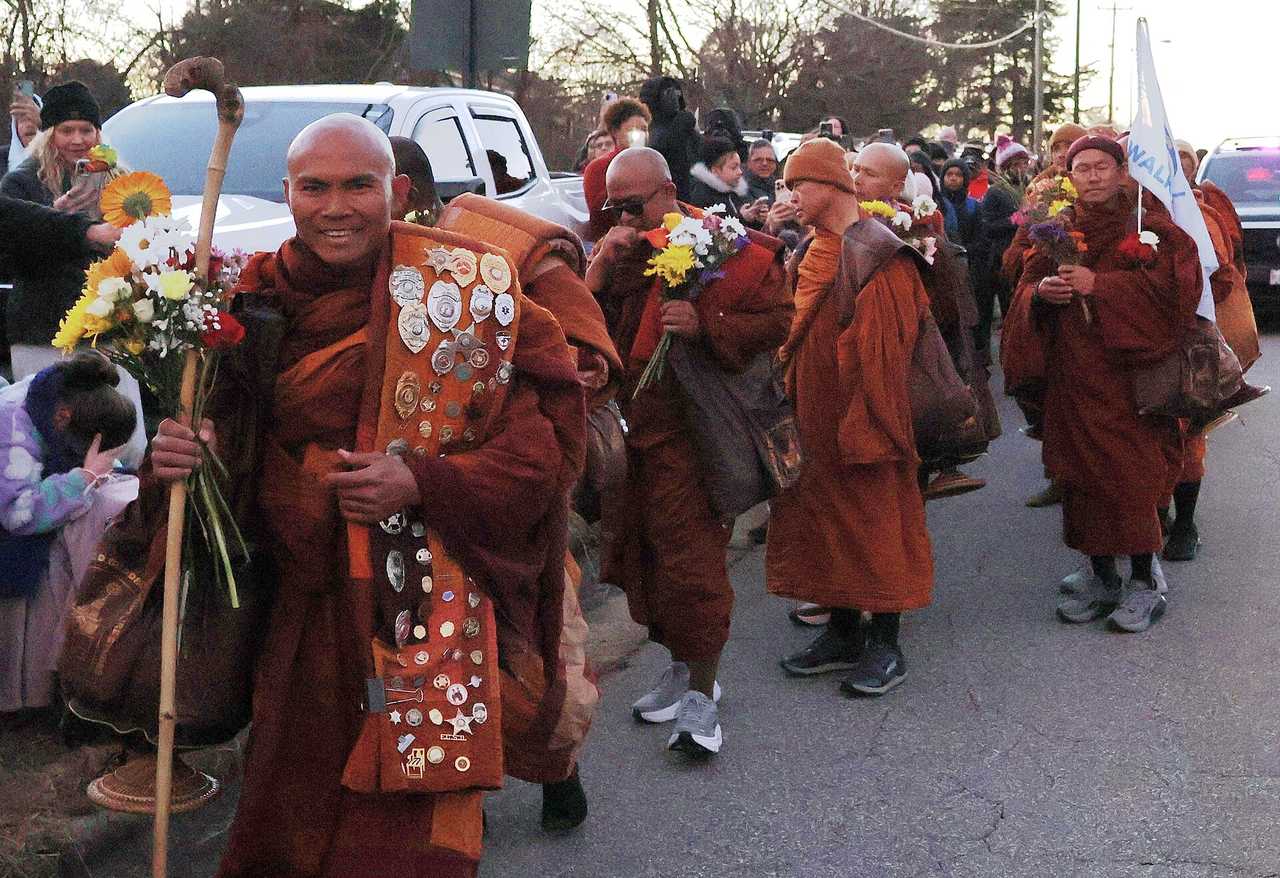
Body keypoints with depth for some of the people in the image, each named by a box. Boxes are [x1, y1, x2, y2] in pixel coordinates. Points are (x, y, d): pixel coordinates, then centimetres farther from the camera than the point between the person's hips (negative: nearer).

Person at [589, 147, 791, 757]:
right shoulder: (617, 251, 14)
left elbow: (776, 319, -10)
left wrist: (704, 327, -23)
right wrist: (600, 268, -9)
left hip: (688, 434, -7)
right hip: (624, 427, 7)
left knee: (691, 558, -7)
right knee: (637, 551, 12)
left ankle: (701, 691, 7)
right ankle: (681, 667, 30)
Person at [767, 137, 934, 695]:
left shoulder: (875, 252, -15)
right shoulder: (815, 250, 12)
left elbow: (882, 344, -20)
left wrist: (867, 421, -23)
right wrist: (790, 392, 13)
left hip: (858, 409, -9)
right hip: (815, 409, 9)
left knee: (874, 517, 0)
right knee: (826, 511, 13)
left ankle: (885, 647, 9)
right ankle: (843, 633, 24)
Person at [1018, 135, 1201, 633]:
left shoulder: (1149, 224, -2)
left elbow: (1173, 282, -14)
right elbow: (1028, 281, 15)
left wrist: (1099, 284, -19)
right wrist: (1041, 290, -9)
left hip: (1128, 370, -4)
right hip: (1071, 373, 5)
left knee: (1132, 476, -5)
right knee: (1081, 475, 6)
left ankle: (1144, 580, 9)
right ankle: (1101, 577, 18)